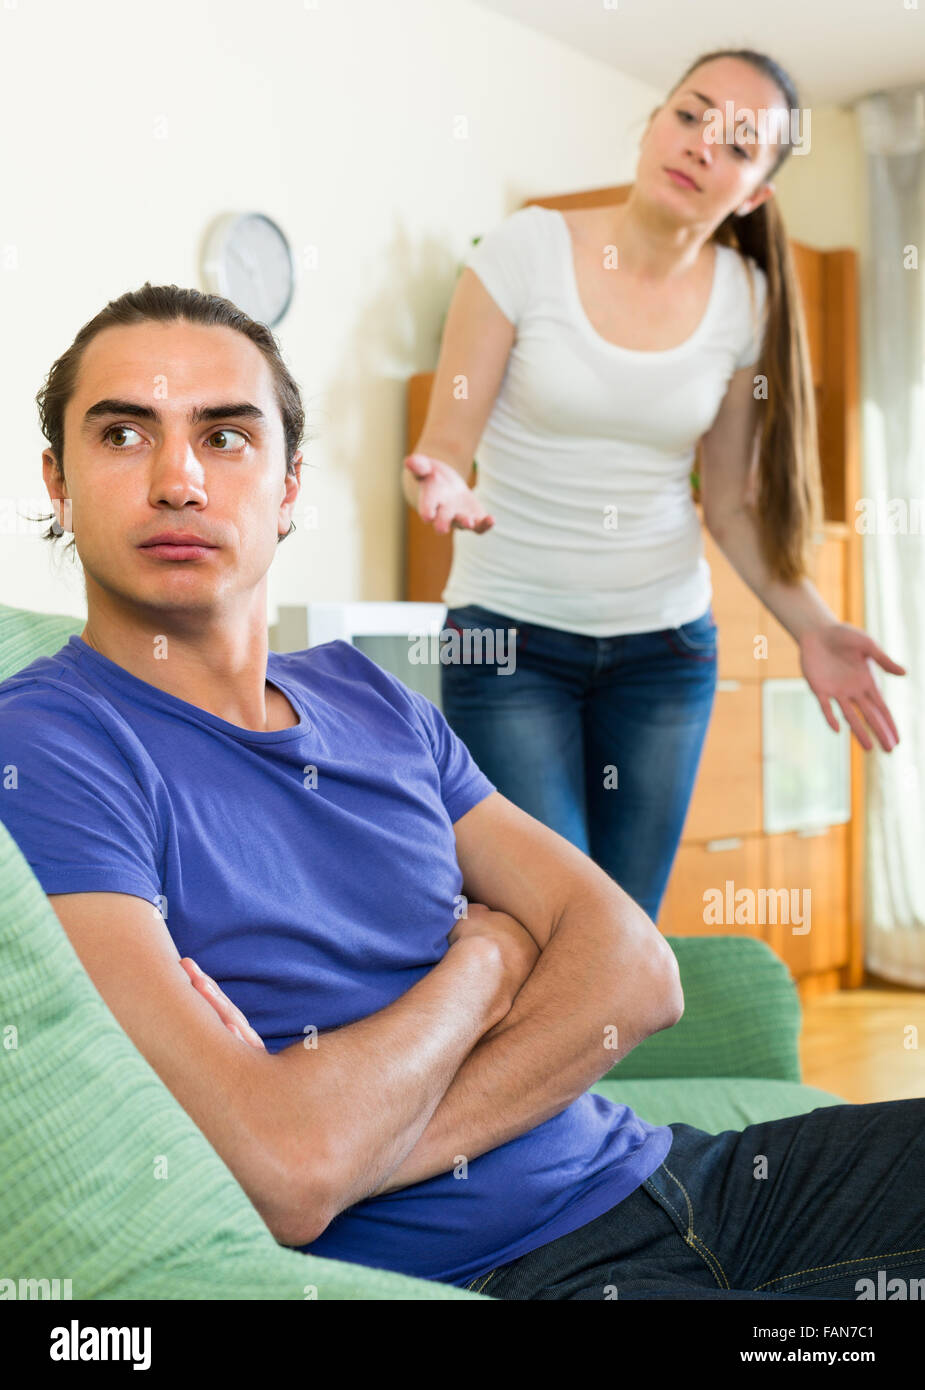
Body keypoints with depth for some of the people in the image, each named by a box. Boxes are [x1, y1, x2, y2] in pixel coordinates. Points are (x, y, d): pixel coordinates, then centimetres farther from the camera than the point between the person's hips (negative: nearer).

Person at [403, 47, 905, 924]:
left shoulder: (747, 300, 1)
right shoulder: (529, 250, -8)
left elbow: (731, 502, 8)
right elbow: (443, 443, -6)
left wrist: (813, 628, -4)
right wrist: (444, 488, -29)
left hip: (664, 645, 3)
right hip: (511, 634, -3)